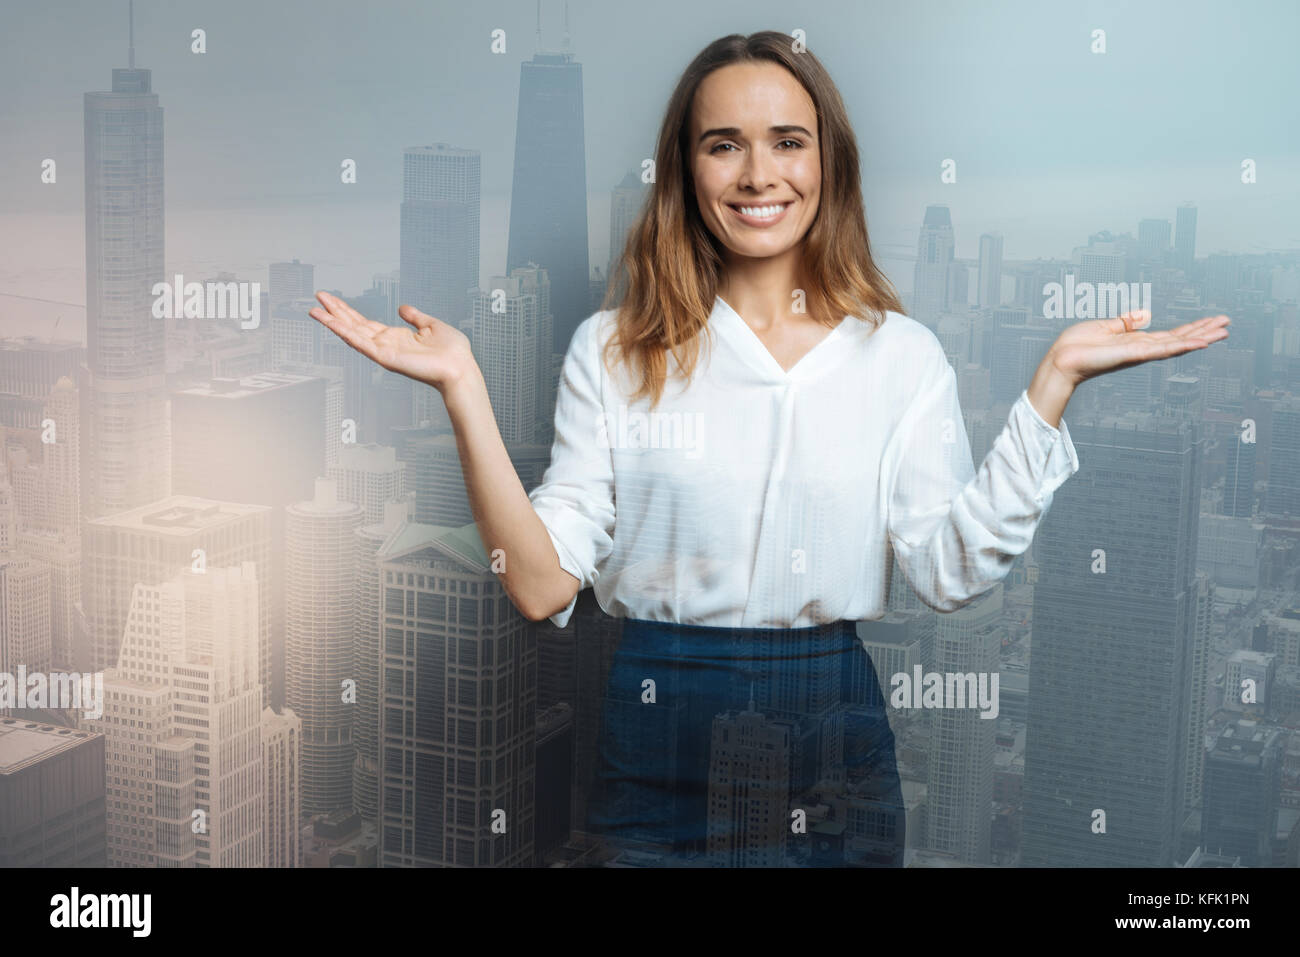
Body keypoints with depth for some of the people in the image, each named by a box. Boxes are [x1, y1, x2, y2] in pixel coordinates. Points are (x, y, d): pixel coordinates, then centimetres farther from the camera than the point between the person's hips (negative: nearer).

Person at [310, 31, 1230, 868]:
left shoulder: (902, 353, 2)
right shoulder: (613, 350, 0)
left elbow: (953, 571, -9)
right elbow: (543, 583, -7)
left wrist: (1055, 377, -12)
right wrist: (463, 387, -15)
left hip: (834, 734, 1)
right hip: (659, 731, 0)